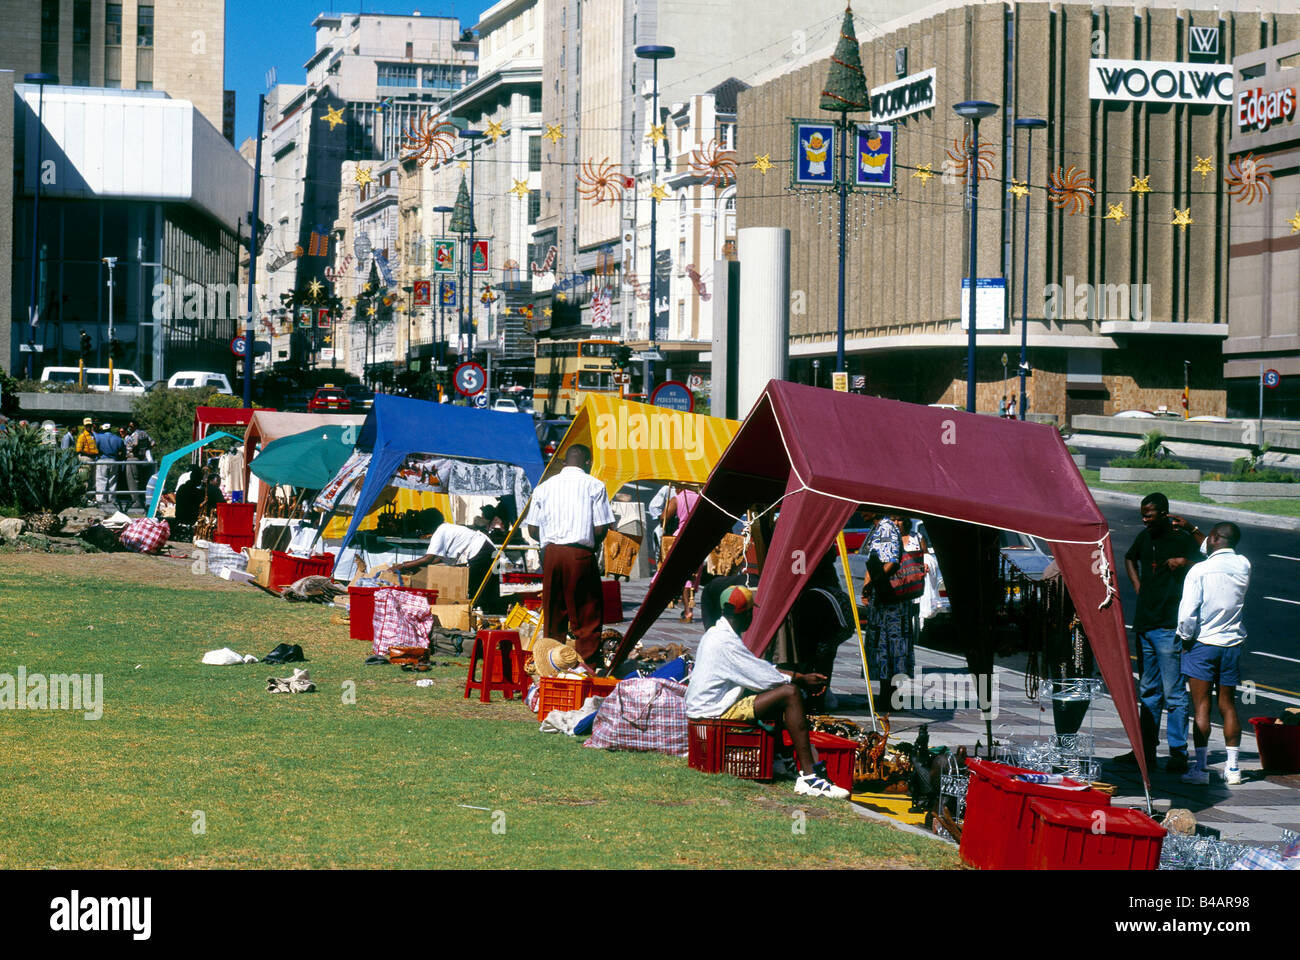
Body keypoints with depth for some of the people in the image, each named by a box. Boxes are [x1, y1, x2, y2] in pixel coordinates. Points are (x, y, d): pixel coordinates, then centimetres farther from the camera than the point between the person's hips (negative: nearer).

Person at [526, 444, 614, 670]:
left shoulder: (544, 486, 13)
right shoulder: (594, 485, 2)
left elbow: (532, 530, 11)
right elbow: (601, 528, -3)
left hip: (551, 552, 4)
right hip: (580, 554, -4)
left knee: (553, 615, 9)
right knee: (587, 616, 0)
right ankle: (589, 665, -5)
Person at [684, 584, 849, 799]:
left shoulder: (715, 634, 14)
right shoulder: (726, 642, -19)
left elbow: (759, 667, 20)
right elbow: (764, 677, -15)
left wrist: (802, 676, 15)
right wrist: (801, 680, 0)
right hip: (714, 712, -11)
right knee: (790, 692, -18)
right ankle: (808, 775, -22)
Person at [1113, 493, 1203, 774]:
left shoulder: (1183, 539, -8)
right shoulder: (1145, 537, 12)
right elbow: (1130, 557, 33)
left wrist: (1184, 562, -24)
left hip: (1168, 627, -7)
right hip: (1144, 624, 7)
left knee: (1173, 693, -6)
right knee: (1148, 692, 13)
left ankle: (1178, 753, -2)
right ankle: (1146, 750, 19)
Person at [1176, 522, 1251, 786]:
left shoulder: (1199, 571, -15)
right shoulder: (1243, 566, 0)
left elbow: (1187, 613, -18)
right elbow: (1213, 552, 22)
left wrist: (1185, 638, -1)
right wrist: (1192, 531, 29)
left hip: (1203, 645, -4)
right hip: (1232, 644, 4)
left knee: (1201, 707, -1)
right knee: (1228, 706, 11)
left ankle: (1200, 767, -3)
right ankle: (1232, 768, 12)